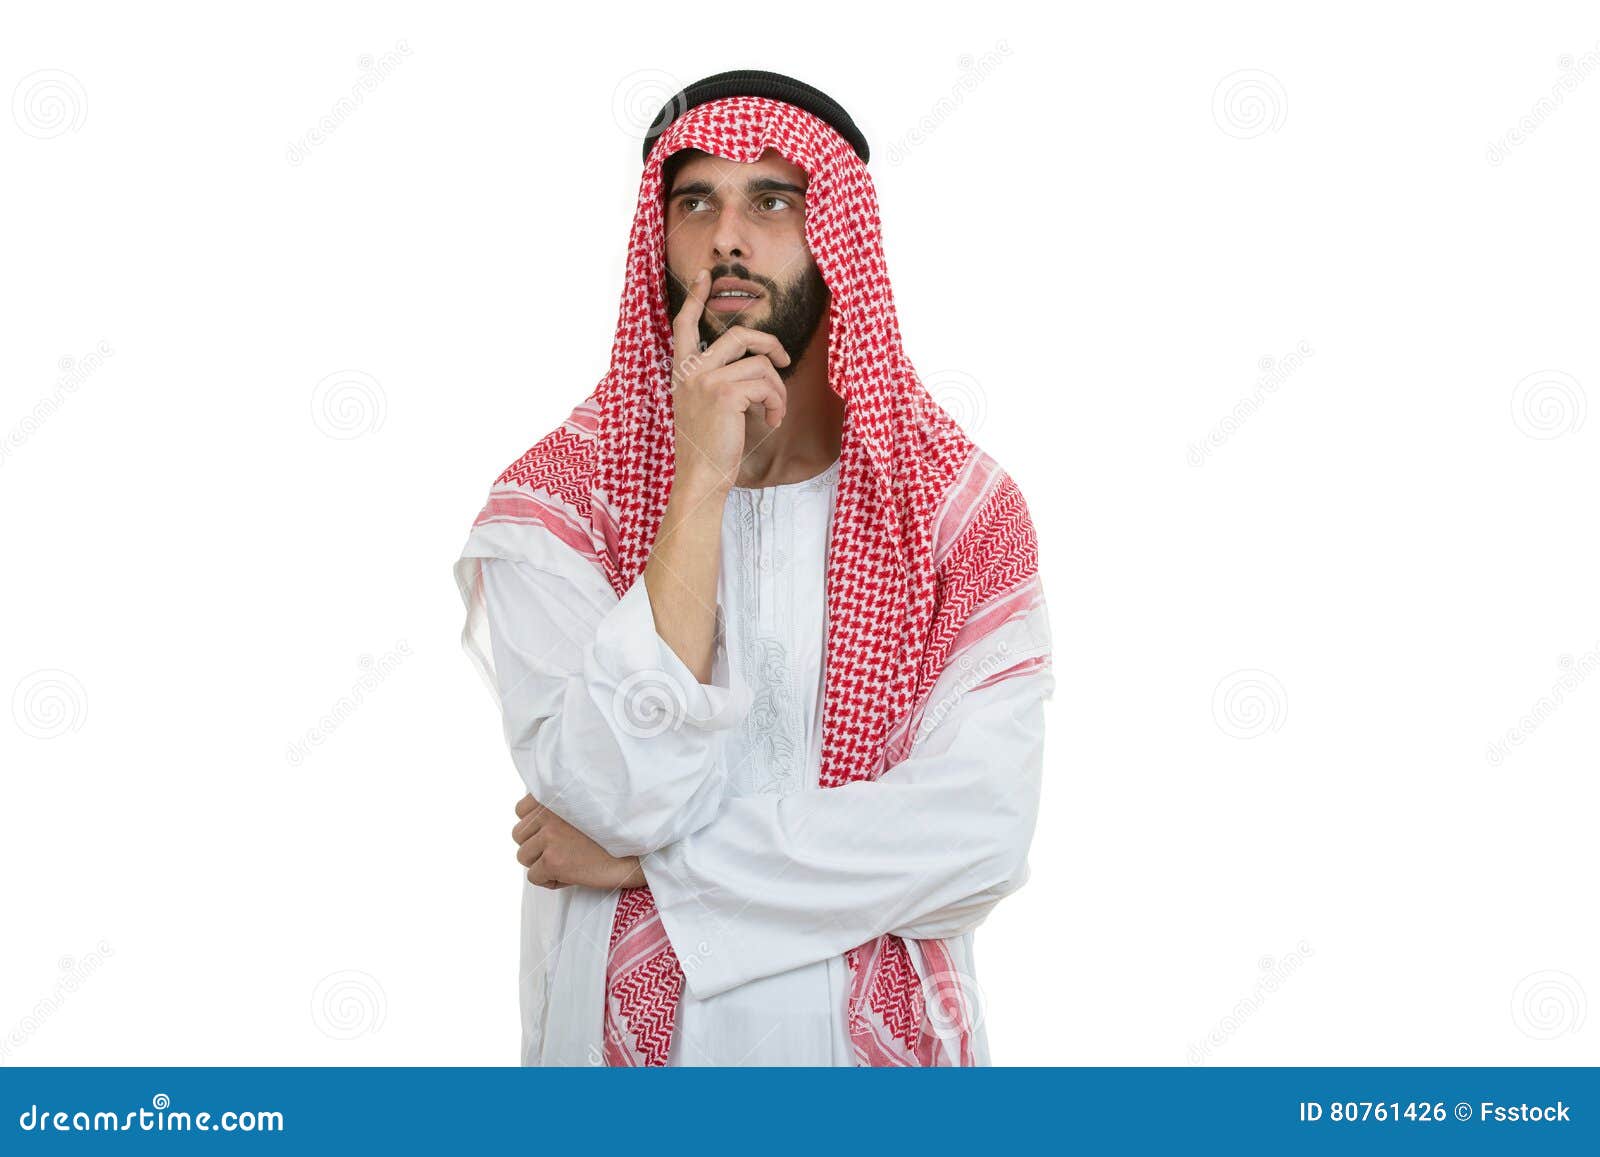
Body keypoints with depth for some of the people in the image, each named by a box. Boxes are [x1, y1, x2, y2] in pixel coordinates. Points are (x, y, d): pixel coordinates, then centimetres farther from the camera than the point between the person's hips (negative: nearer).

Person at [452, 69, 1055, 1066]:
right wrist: (701, 475, -25)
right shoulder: (552, 499, -9)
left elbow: (980, 838, -18)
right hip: (628, 1036, 0)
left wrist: (645, 859, -17)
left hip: (884, 1036, 1)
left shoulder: (961, 505, -8)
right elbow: (619, 796, -22)